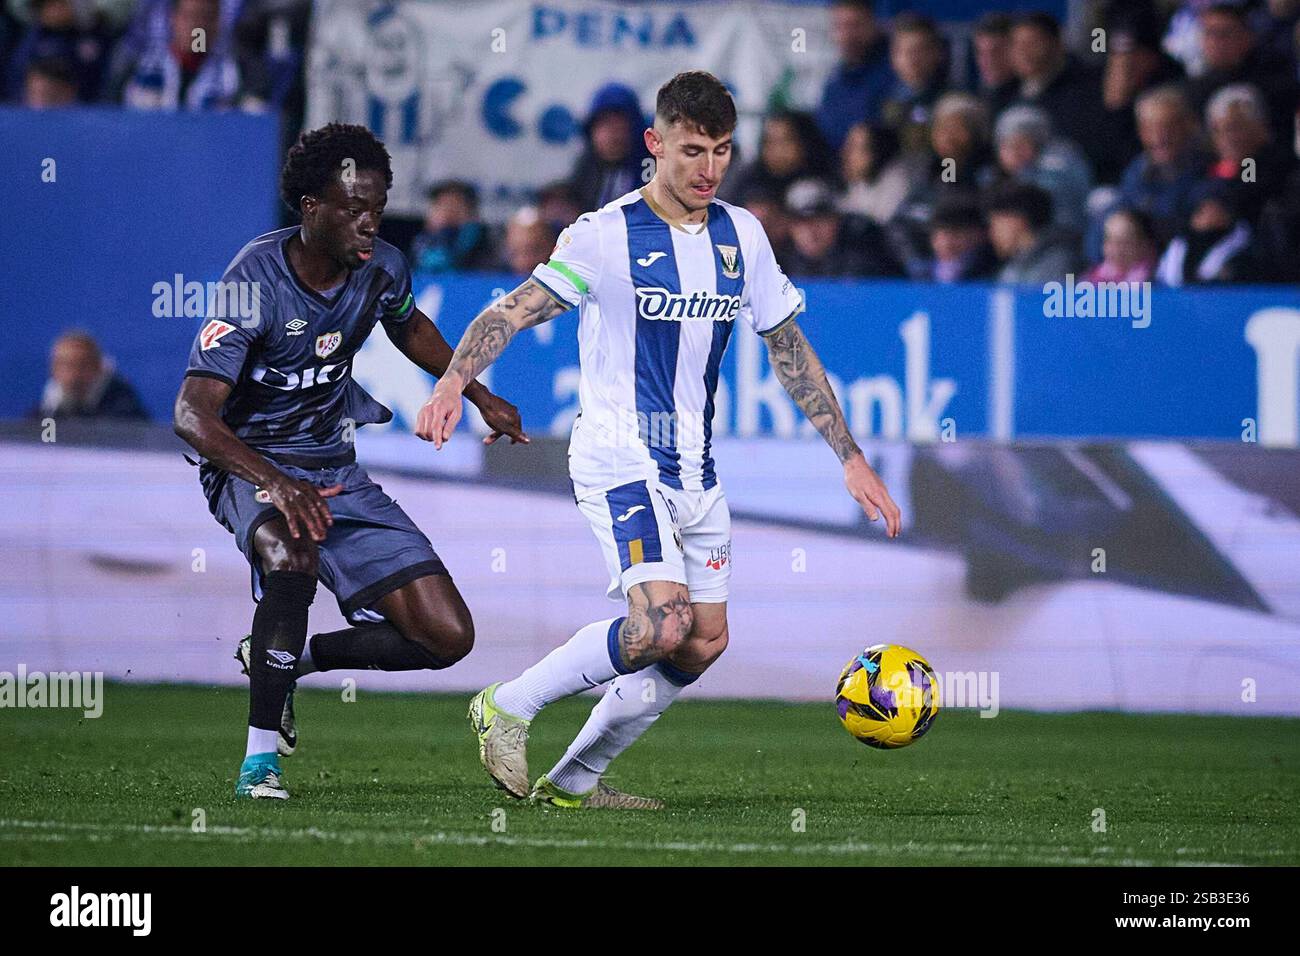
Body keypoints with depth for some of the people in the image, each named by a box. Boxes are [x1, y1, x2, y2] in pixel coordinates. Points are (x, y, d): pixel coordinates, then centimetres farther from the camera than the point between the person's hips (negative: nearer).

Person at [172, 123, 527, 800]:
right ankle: (260, 757, -28)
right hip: (249, 464, -6)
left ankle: (289, 658, 14)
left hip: (336, 469, 6)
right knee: (292, 553, -41)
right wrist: (275, 483, -44)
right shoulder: (255, 281, -22)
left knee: (448, 637, -7)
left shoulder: (383, 270, -5)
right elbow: (193, 414, -30)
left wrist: (479, 396, 22)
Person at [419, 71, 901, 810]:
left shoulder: (741, 235, 7)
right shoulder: (607, 235, -11)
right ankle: (509, 708, -7)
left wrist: (851, 457, 13)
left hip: (695, 470, 7)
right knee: (662, 624, -24)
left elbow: (789, 349, 15)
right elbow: (514, 311, -19)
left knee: (704, 642, 6)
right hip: (621, 462, -7)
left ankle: (574, 780, 18)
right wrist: (454, 381, -38)